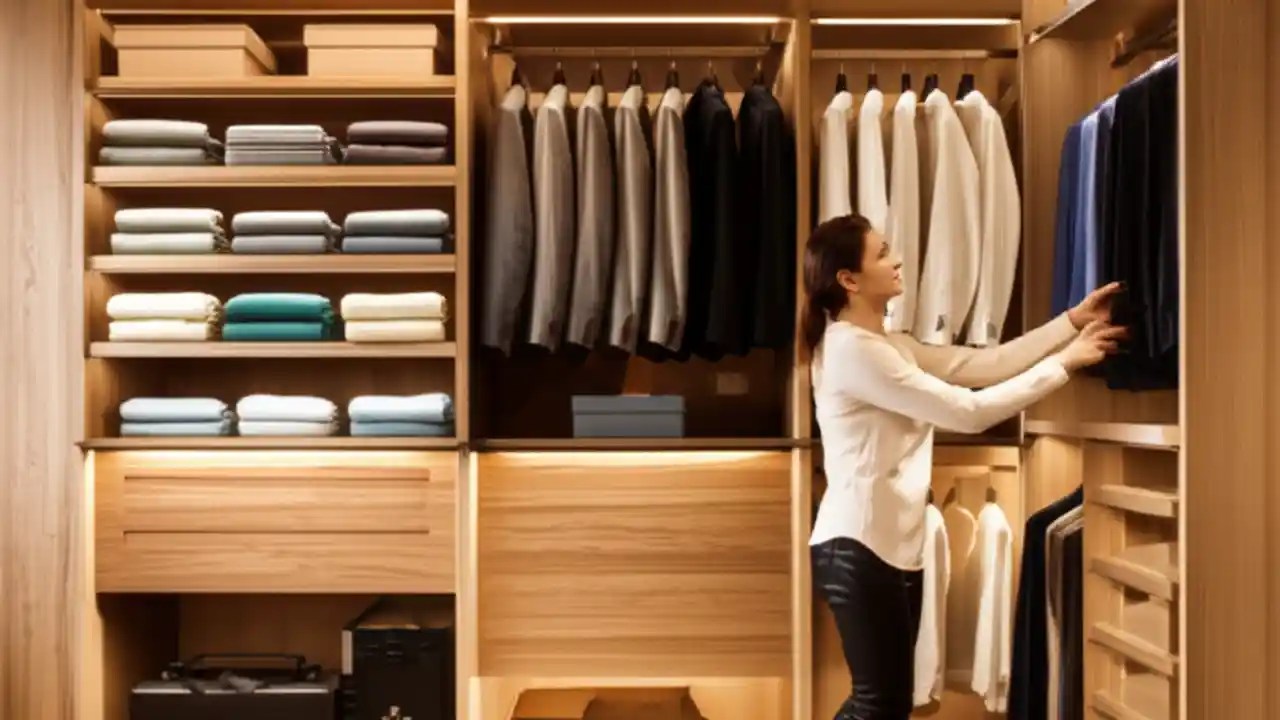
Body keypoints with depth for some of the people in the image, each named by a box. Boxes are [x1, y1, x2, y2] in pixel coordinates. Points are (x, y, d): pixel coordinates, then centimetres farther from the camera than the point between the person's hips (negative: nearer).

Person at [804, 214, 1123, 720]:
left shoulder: (888, 346, 13)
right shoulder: (852, 349, -18)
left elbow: (982, 364, 10)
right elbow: (968, 411, -17)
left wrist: (1072, 322, 5)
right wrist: (1064, 364, -10)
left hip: (892, 544, 10)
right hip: (859, 546, -10)